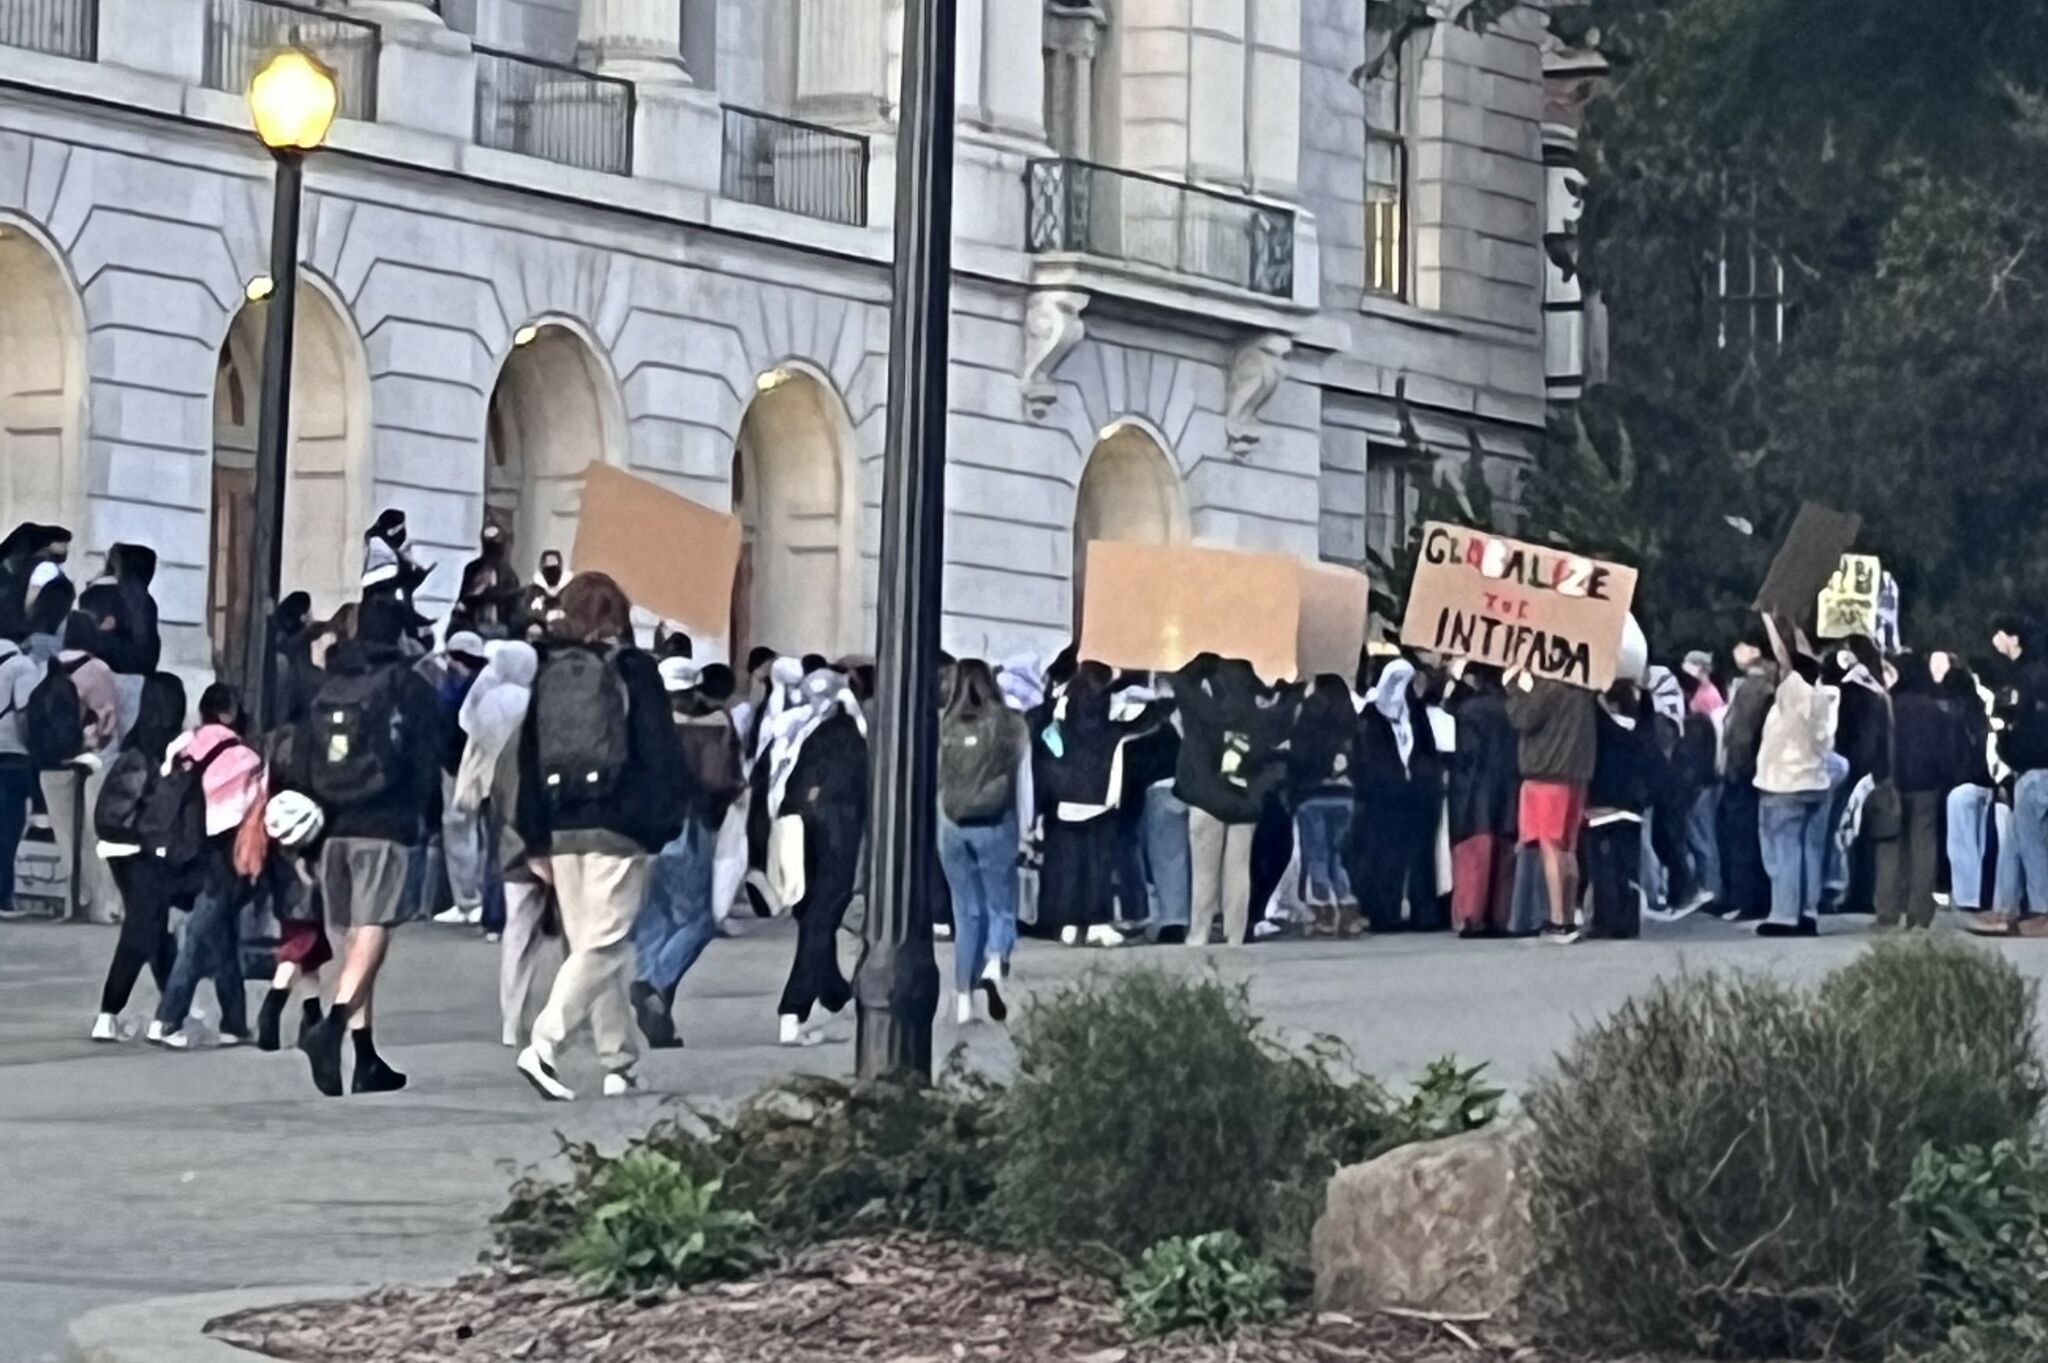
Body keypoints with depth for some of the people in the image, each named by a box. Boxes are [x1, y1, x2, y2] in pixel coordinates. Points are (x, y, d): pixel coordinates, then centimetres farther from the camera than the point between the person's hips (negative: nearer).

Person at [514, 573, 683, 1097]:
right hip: (618, 829, -5)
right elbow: (660, 752, -7)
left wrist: (536, 840, 14)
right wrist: (664, 824, -1)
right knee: (603, 945, -6)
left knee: (591, 944, 12)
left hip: (562, 830, 5)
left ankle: (619, 1062, 13)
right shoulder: (633, 669, -3)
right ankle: (544, 1046, -21)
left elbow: (530, 756, 11)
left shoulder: (549, 672, 10)